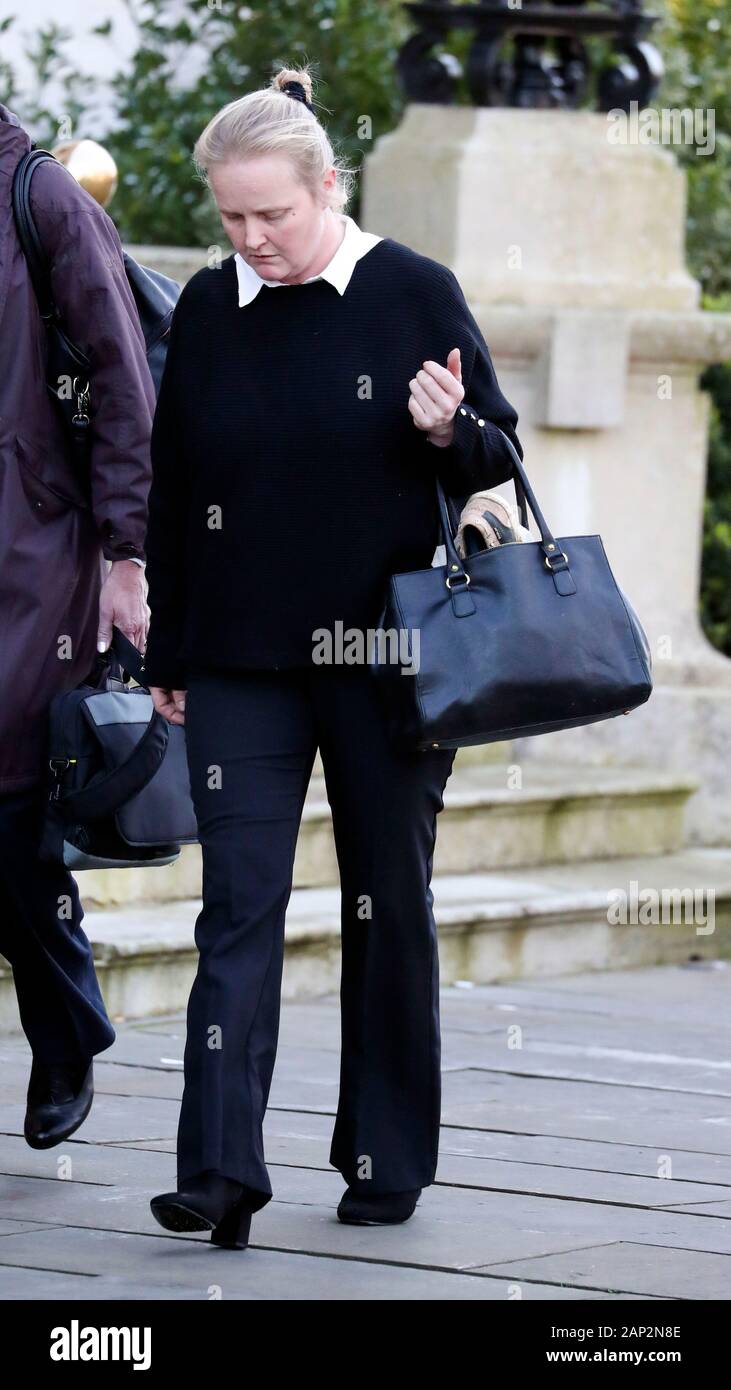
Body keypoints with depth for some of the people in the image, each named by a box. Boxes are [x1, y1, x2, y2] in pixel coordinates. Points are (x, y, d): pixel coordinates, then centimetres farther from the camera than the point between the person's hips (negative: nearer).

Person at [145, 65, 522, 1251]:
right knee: (240, 907, -7)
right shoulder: (209, 308, 5)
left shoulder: (416, 295, -3)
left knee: (388, 907, 6)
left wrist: (451, 431, -19)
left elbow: (500, 459, 4)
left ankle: (387, 1164, 17)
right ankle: (221, 1173, -13)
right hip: (242, 662, 2)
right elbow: (171, 489, 12)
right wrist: (166, 651, 11)